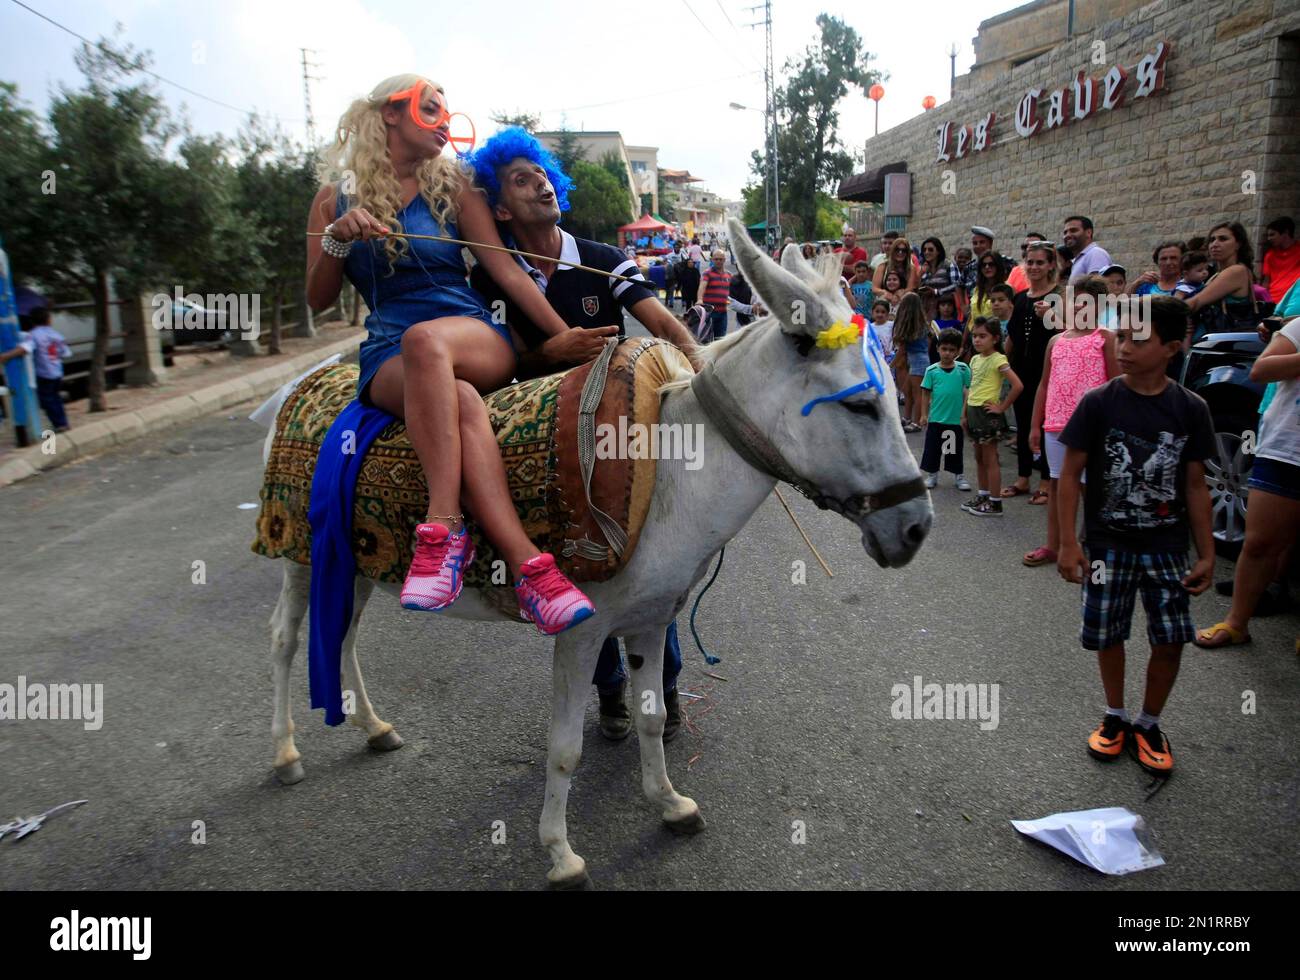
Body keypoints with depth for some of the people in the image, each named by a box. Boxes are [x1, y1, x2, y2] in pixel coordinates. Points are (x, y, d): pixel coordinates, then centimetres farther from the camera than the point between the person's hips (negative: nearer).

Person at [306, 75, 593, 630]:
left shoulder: (453, 185, 11)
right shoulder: (335, 198, 13)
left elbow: (506, 272, 4)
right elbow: (318, 300, 10)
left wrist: (568, 339, -5)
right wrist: (338, 238, -9)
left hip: (477, 340, 0)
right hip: (388, 361, 0)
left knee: (425, 339, -38)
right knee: (460, 401, -36)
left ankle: (443, 529, -44)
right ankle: (529, 567, -48)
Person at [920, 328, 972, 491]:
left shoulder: (963, 369, -5)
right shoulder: (932, 370, -4)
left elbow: (968, 392, -1)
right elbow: (926, 393, 1)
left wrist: (965, 413, -4)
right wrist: (924, 415, 1)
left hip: (956, 419, 0)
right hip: (935, 418, 0)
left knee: (956, 449, 12)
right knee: (932, 447, 10)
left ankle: (959, 475, 26)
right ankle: (932, 474, 24)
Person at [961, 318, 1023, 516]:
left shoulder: (998, 360, -14)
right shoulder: (975, 359, 10)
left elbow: (1018, 385, -22)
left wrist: (1002, 407, -16)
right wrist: (965, 414, 13)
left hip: (987, 413, -8)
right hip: (973, 411, 8)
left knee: (989, 459, -2)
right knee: (979, 457, 16)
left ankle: (994, 503, 6)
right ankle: (983, 495, 27)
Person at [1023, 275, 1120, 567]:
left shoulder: (1106, 338, -1)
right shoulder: (1056, 340, 11)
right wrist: (1035, 425, 11)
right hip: (1056, 423, 5)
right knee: (1056, 483, 11)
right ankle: (1053, 546, 21)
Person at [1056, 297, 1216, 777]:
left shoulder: (1190, 409, -4)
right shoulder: (1098, 403, -9)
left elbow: (1195, 485, 2)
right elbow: (1070, 474, -6)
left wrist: (1207, 554, 2)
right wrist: (1068, 542, -11)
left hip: (1167, 546, 1)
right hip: (1108, 544, -1)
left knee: (1170, 640, 3)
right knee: (1107, 635, 9)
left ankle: (1148, 724, 26)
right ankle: (1115, 716, 32)